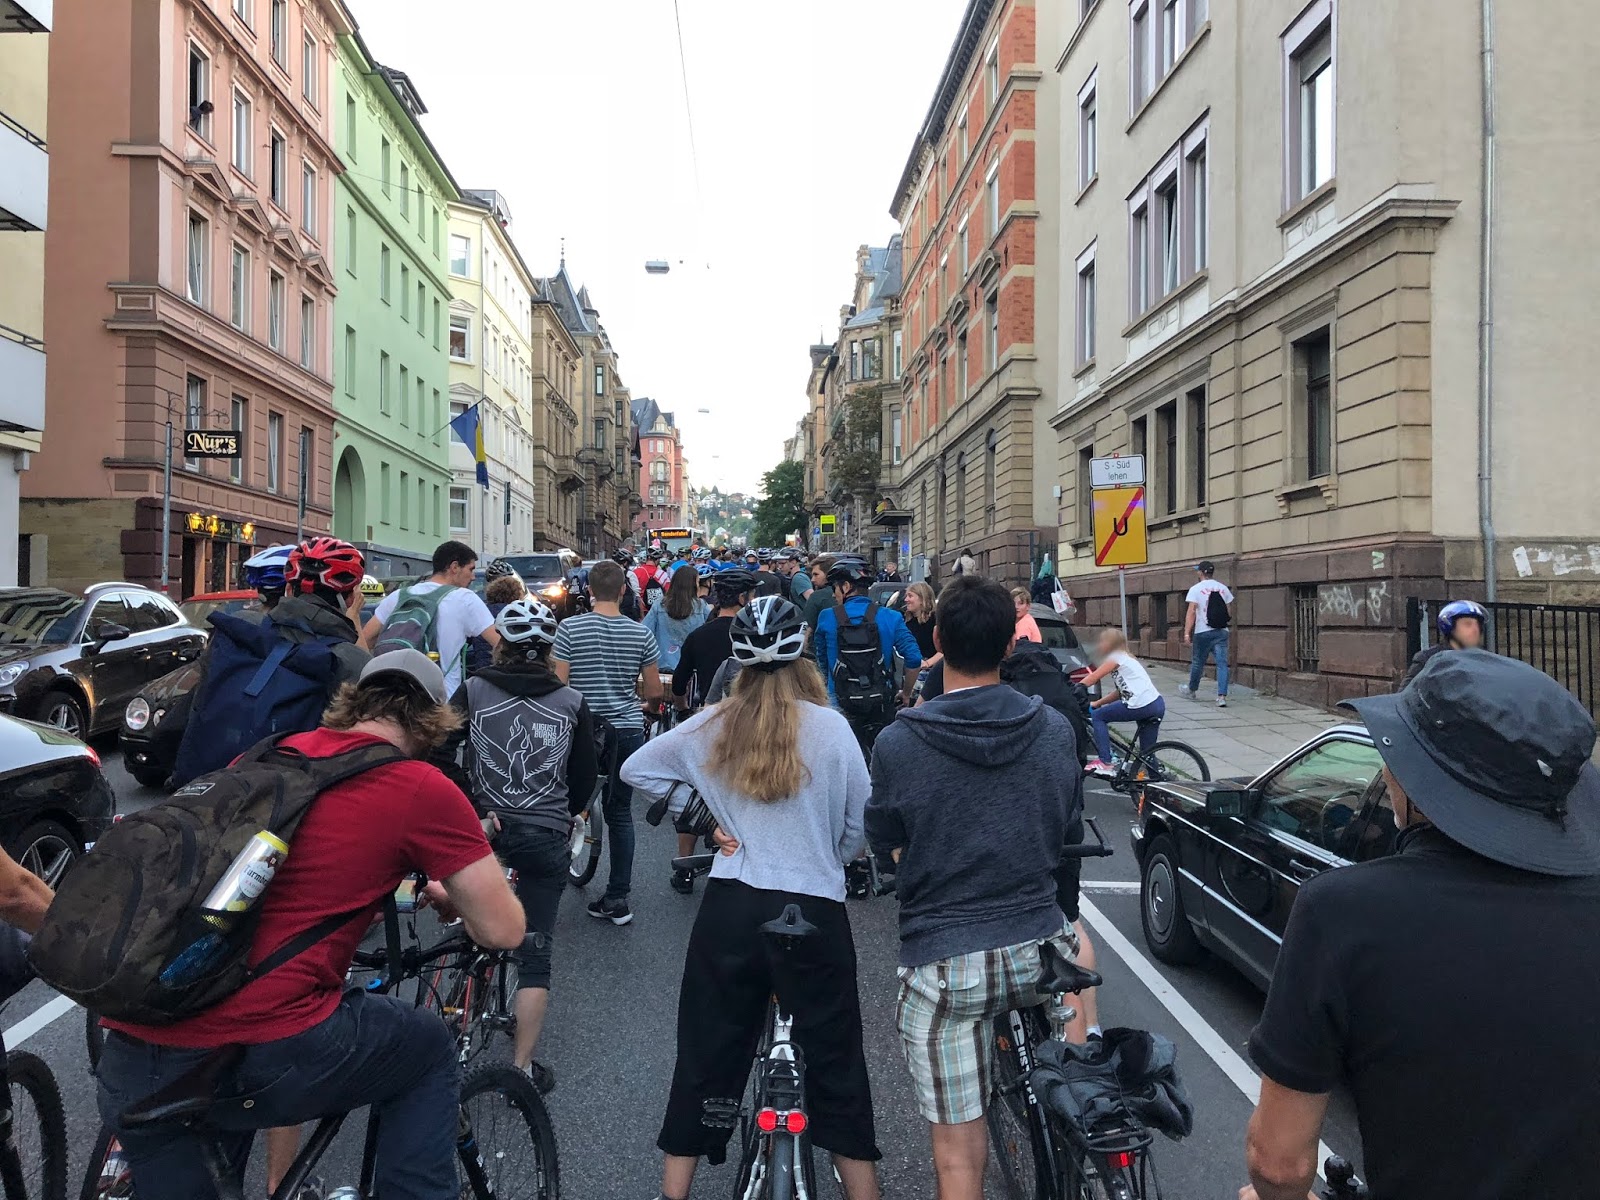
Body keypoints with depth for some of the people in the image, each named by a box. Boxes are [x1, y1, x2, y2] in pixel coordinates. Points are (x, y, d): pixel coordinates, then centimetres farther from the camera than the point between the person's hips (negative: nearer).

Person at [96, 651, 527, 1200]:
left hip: (128, 1061, 7)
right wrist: (449, 895, 23)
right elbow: (503, 931, 2)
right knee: (430, 1049, 21)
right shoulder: (423, 789, -4)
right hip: (257, 1060, -6)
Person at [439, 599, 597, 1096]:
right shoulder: (572, 703, 0)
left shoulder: (473, 690, -2)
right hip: (547, 838, 0)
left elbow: (438, 751, -10)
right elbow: (586, 777, 5)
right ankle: (522, 1066, 8)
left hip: (483, 826, 0)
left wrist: (473, 805, -7)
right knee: (535, 953, 7)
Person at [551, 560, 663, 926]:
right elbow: (654, 692, 3)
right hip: (628, 731, 2)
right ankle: (618, 899, 13)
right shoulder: (640, 633, -1)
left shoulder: (570, 628, -8)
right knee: (620, 813, 10)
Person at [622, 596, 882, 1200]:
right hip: (816, 909, -2)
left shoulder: (711, 726, 0)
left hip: (729, 907, 3)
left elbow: (635, 769, 10)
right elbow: (858, 826, -3)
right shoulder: (830, 727, -9)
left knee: (706, 1056, 16)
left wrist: (704, 817, 7)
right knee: (835, 1059, 12)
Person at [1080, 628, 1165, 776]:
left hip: (1142, 706, -9)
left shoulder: (1116, 658, 1)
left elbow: (1092, 679, -1)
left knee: (1098, 716, 3)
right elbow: (1120, 692, 24)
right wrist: (1096, 703, 21)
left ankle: (1105, 762, -4)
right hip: (1158, 704, 9)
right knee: (1147, 752, 14)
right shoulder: (1125, 658, 27)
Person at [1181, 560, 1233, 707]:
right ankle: (1222, 696, -13)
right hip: (1221, 631, 3)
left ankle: (1192, 690, 33)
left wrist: (1186, 633, -12)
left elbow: (1191, 612, -11)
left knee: (1198, 662, 13)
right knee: (1222, 663, -2)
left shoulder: (1196, 589, -4)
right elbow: (1229, 611, 11)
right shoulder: (1223, 588, 7)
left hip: (1203, 632, -3)